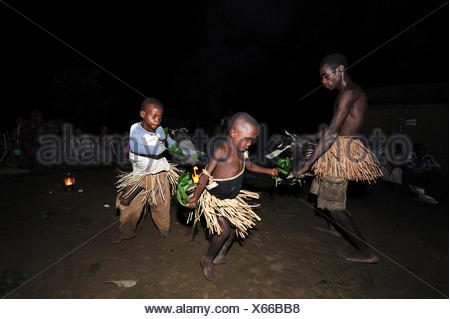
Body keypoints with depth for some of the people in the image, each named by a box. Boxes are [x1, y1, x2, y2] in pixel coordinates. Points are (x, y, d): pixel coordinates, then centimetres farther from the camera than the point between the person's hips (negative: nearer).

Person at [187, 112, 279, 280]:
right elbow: (206, 173, -28)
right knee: (224, 231, -12)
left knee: (236, 225, 17)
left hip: (231, 197, 9)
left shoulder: (240, 149, -4)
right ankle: (207, 260, 18)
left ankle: (220, 256, 39)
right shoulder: (223, 148, -29)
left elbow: (248, 164, 17)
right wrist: (196, 197, -23)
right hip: (214, 198, -9)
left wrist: (268, 171, 15)